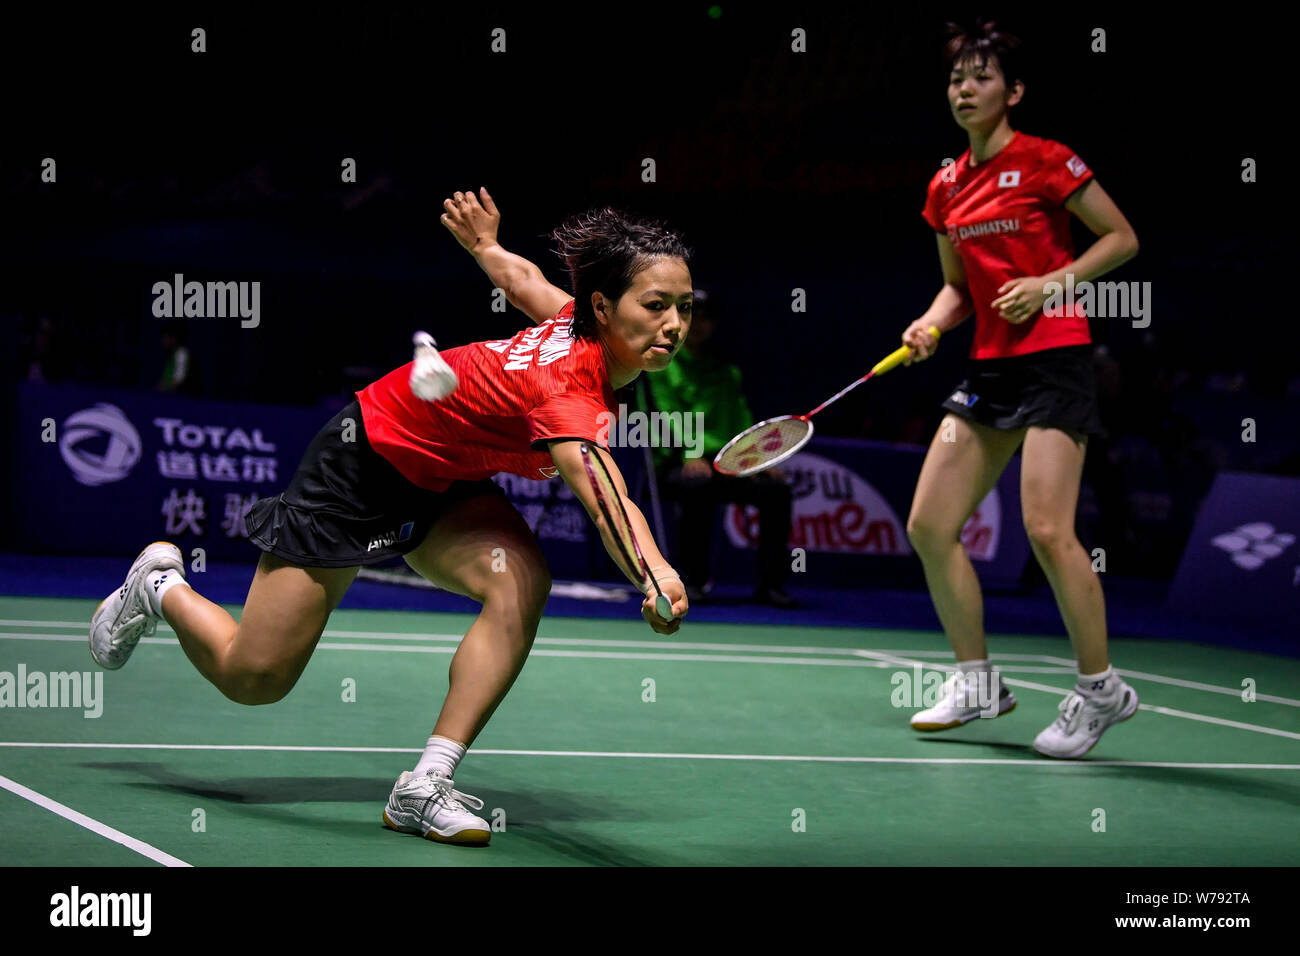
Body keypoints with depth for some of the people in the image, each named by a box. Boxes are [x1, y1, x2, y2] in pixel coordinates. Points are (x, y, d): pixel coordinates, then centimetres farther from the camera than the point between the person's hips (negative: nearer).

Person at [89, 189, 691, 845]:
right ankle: (160, 587, 37)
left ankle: (424, 788, -18)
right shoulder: (566, 385, -41)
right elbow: (604, 496, -60)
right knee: (251, 680, 5)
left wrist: (486, 246, 27)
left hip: (441, 482, 7)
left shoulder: (586, 318, -17)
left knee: (520, 581, -24)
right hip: (363, 464, -7)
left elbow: (526, 281, 6)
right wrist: (655, 575, -77)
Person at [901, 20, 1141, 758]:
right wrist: (933, 324, 2)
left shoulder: (1045, 161, -6)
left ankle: (1101, 689, 0)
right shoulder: (947, 188, 13)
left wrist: (1050, 284, -14)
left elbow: (1123, 239, -3)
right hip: (990, 367, 7)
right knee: (929, 525, 2)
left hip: (1054, 358, -7)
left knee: (1047, 529, -16)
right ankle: (978, 682, 16)